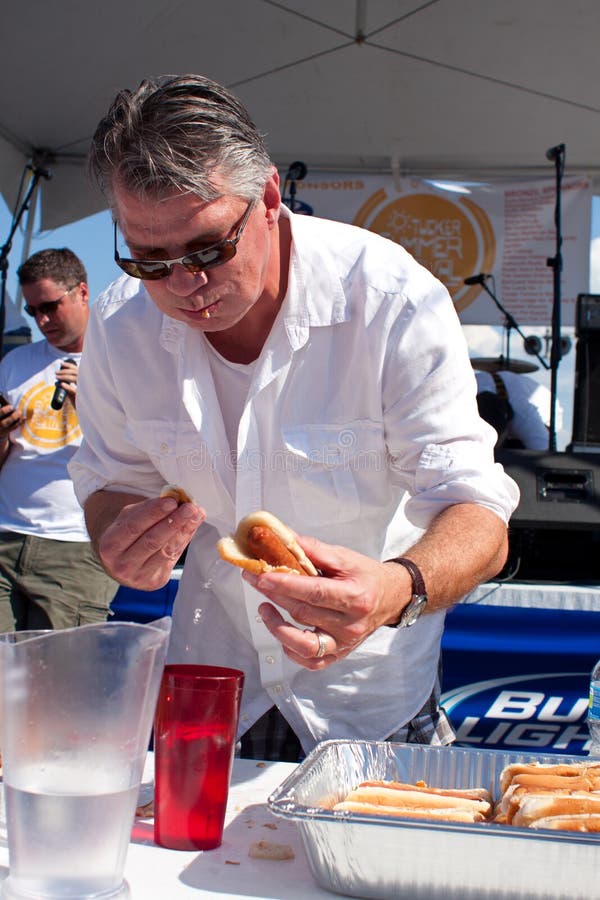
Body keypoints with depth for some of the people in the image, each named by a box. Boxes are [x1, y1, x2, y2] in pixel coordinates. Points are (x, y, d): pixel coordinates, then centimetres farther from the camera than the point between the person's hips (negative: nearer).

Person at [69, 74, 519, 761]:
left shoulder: (395, 301, -27)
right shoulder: (117, 325, -14)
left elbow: (478, 515, -28)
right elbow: (111, 480, 0)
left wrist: (398, 590, -51)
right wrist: (118, 543, -25)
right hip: (211, 666, 3)